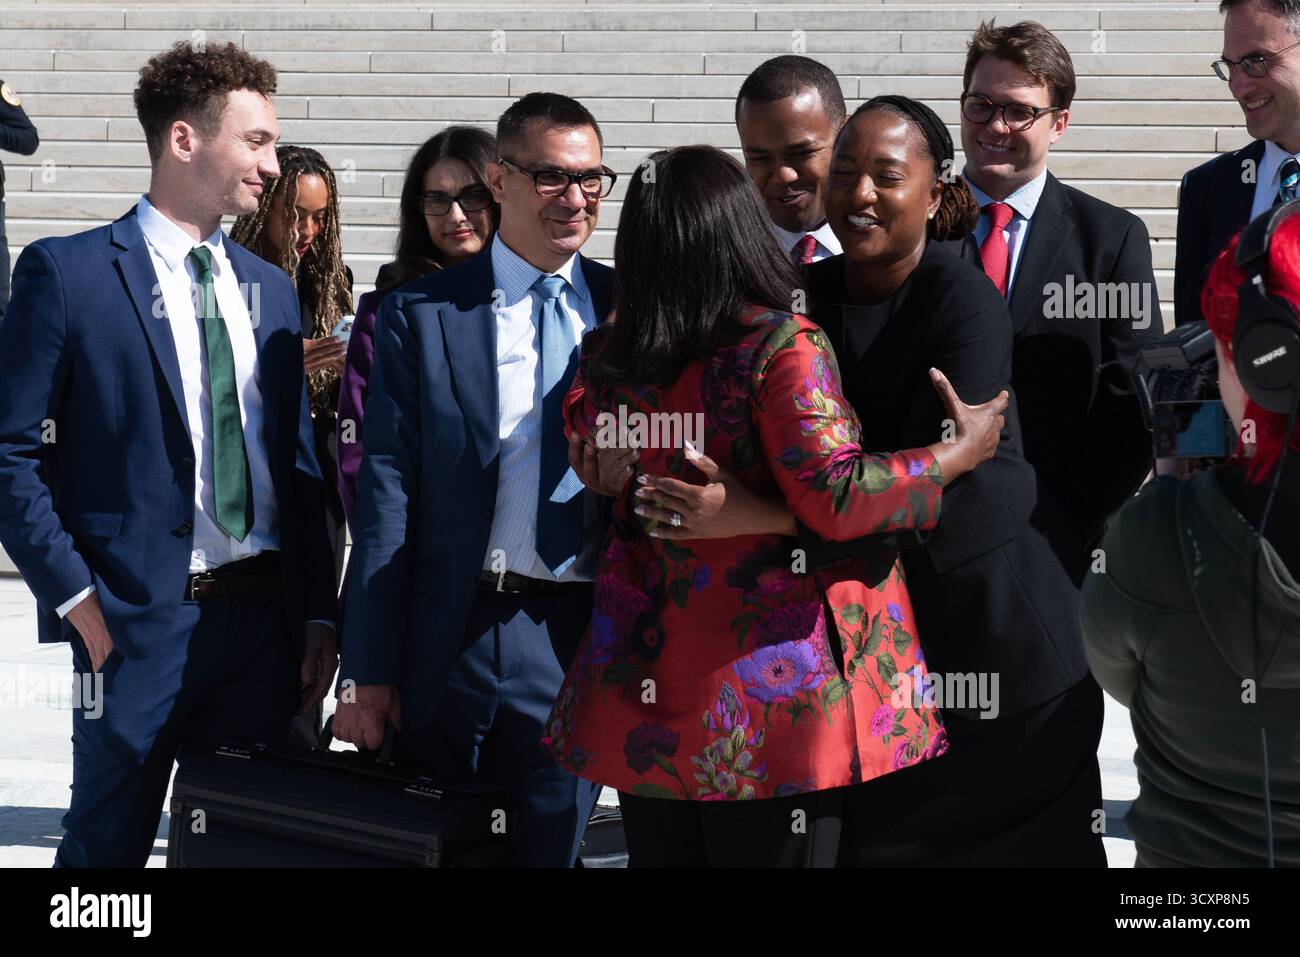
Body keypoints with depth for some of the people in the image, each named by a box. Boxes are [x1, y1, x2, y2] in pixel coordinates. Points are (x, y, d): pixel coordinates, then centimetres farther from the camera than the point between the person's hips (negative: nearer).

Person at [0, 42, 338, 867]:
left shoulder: (271, 289, 13)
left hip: (268, 618, 5)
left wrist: (319, 614, 7)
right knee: (108, 843, 4)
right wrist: (80, 604, -12)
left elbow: (300, 463, 14)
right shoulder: (68, 272, -5)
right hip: (137, 623, -5)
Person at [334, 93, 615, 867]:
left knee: (551, 847, 10)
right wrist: (368, 672, -6)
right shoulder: (420, 314, 0)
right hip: (454, 641, -1)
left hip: (581, 644, 1)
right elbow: (387, 490, -3)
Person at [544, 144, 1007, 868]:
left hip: (640, 689, 5)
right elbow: (833, 498, -21)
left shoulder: (604, 360, 4)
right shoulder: (783, 346, -14)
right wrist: (960, 451, -9)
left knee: (660, 851, 15)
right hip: (770, 694, -5)